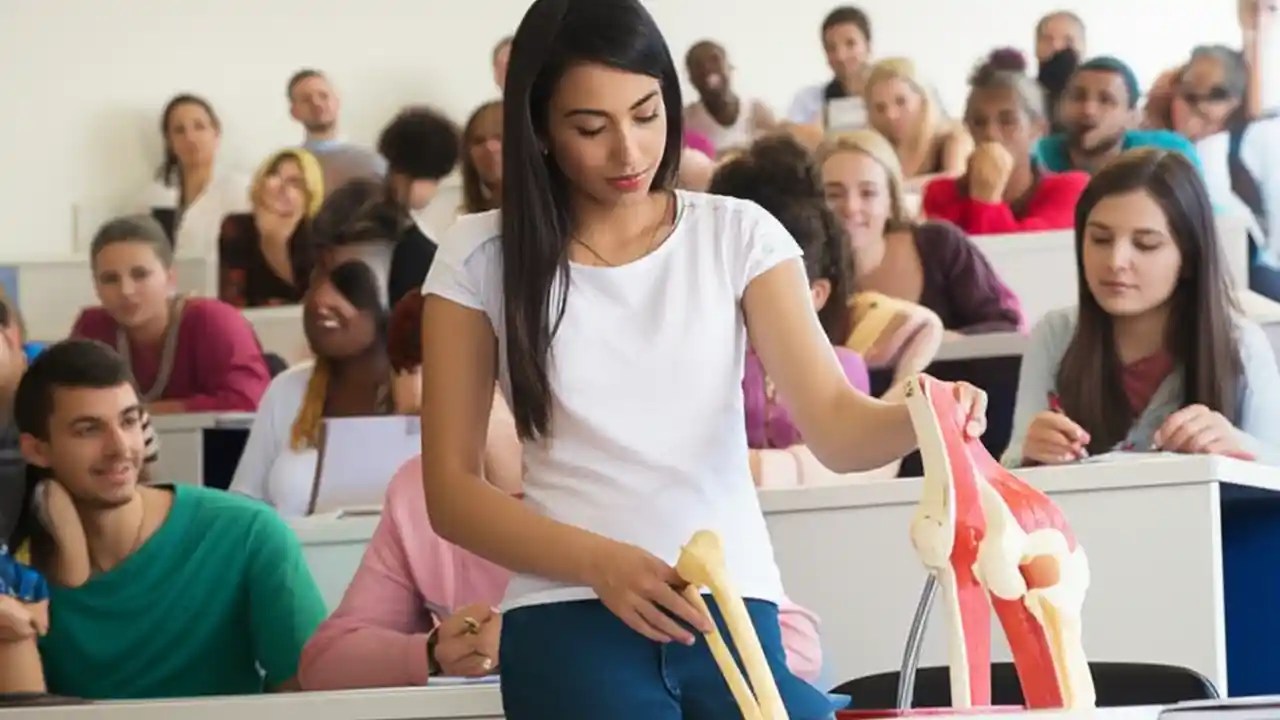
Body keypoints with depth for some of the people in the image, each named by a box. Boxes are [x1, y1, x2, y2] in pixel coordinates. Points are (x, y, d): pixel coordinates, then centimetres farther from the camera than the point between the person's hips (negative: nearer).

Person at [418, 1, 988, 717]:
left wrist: (920, 418, -27)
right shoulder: (483, 259, 4)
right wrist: (600, 562, -14)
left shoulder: (740, 236, 6)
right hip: (569, 620, -1)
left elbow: (834, 424, -4)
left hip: (735, 610, 2)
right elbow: (453, 490, 2)